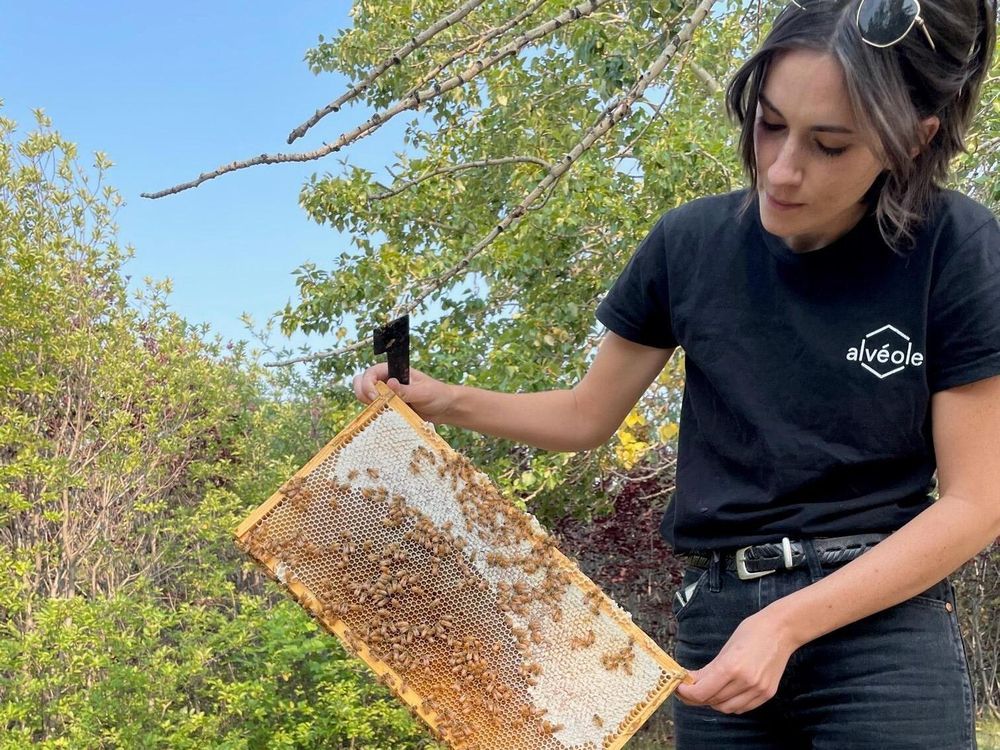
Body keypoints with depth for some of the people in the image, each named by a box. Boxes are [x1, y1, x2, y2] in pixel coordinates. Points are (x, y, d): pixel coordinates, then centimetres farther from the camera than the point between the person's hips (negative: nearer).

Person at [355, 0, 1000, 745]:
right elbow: (588, 414, 12)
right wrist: (445, 400, -4)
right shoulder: (692, 243, -1)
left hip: (884, 629, -3)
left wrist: (786, 623, -19)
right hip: (716, 624, 3)